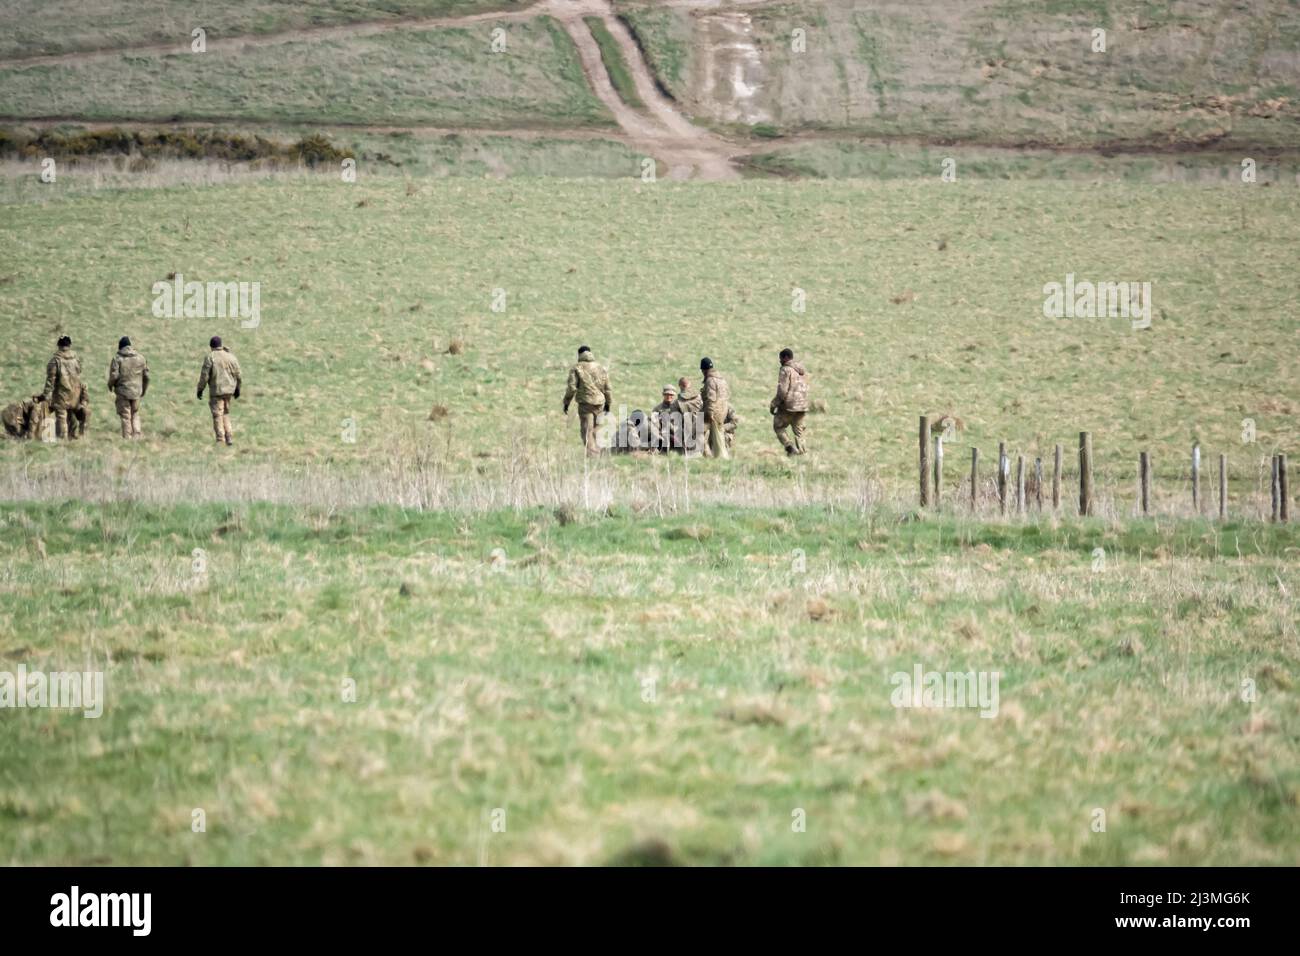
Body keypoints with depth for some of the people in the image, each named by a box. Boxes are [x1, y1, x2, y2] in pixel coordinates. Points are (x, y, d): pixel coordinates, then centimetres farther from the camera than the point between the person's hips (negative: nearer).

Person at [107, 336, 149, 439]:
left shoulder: (117, 358, -7)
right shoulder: (140, 358, 5)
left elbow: (114, 375, -12)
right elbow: (146, 376, 9)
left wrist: (110, 385, 8)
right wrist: (144, 389, 22)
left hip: (123, 391, -3)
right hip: (136, 392, 3)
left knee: (125, 416, 1)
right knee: (135, 415, 14)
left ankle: (127, 437, -1)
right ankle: (136, 435, 5)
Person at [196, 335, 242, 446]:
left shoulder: (210, 358, -10)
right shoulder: (231, 357, 4)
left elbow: (204, 375, -10)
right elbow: (238, 375, 9)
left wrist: (200, 389, 1)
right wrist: (237, 388, 22)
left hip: (216, 391, -5)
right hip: (229, 390, 5)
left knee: (217, 415, 0)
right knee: (226, 413, 18)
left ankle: (220, 440, -4)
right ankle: (229, 437, 12)